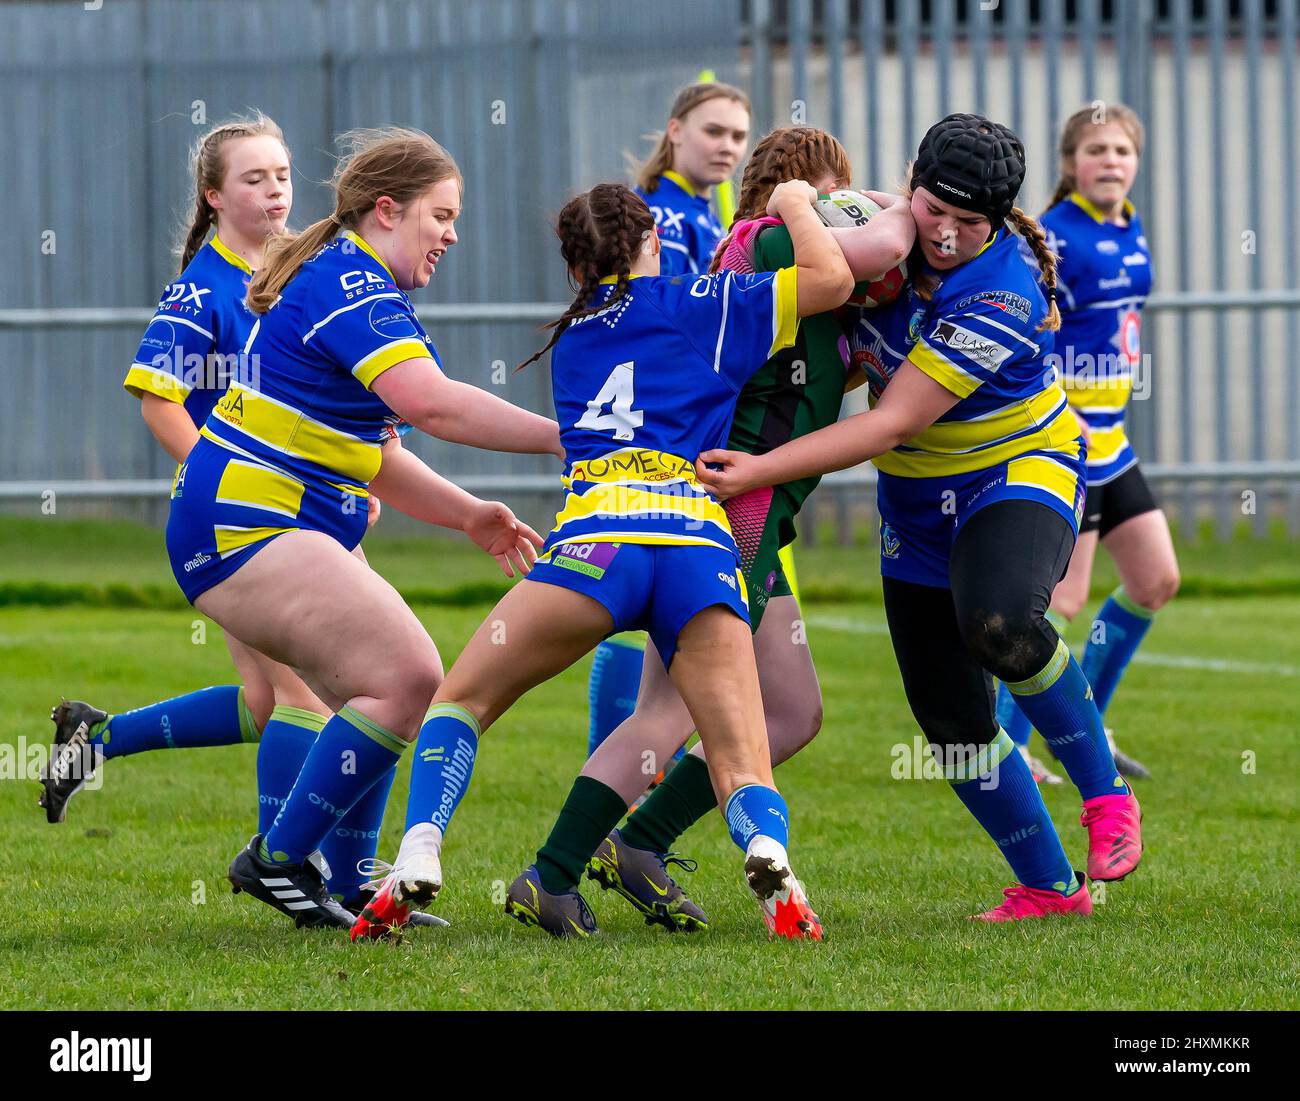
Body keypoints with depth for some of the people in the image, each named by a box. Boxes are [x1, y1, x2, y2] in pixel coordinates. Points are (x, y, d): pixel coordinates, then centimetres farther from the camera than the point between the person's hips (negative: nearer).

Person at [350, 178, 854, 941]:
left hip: (597, 537, 1)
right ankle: (768, 855, -35)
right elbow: (833, 278, 14)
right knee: (741, 770, -1)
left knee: (460, 699, 17)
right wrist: (795, 205, 30)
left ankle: (419, 858, -6)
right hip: (702, 540, -1)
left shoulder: (570, 340, 29)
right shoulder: (701, 306, 19)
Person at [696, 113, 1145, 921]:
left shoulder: (1001, 302, -28)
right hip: (917, 507, 7)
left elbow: (892, 425, -29)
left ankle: (1105, 794, -17)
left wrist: (761, 470, -31)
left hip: (1018, 477, -7)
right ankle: (1048, 886, 18)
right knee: (951, 719, 2)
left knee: (1000, 625, -38)